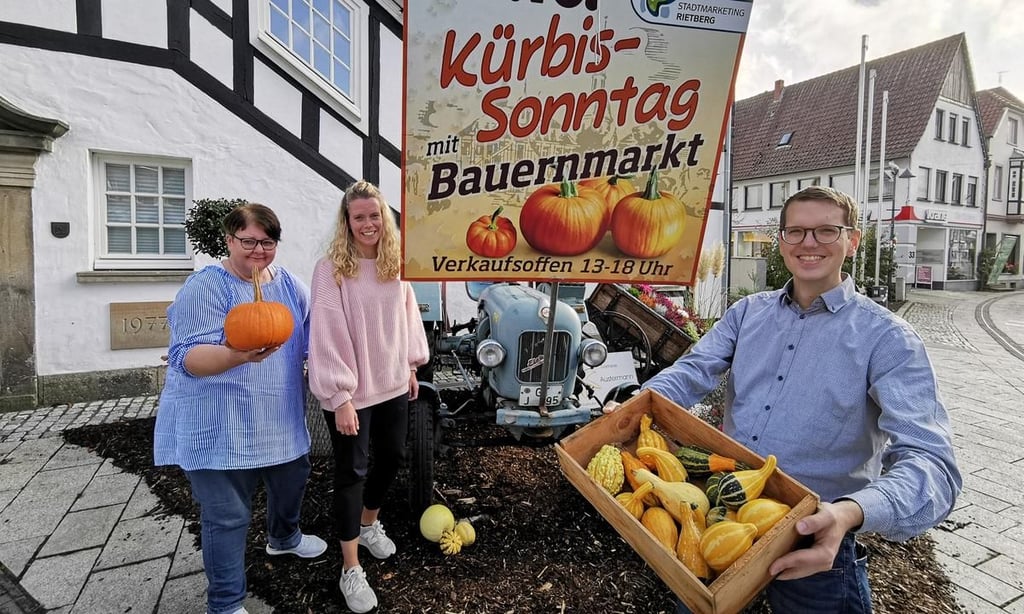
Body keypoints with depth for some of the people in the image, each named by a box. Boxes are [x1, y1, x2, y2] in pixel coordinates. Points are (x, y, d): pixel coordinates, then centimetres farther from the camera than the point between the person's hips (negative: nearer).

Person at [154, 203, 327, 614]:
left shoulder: (289, 284, 5)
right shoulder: (205, 287, -15)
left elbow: (310, 335, 13)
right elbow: (187, 358, -22)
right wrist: (237, 355, -40)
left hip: (280, 420, 7)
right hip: (220, 425, -7)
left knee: (292, 480, 25)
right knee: (227, 516, 3)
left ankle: (283, 538, 55)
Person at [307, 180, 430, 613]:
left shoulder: (394, 265, 3)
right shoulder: (331, 269, -16)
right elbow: (328, 335, -19)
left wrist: (411, 366, 13)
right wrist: (340, 396, -21)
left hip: (392, 384, 6)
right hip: (352, 392, -6)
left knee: (392, 457, 19)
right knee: (352, 471, 5)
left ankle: (369, 524, 47)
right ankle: (350, 570, 20)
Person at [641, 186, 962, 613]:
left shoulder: (885, 337, -10)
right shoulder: (747, 312, 4)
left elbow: (928, 460, -21)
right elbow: (692, 373, -8)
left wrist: (850, 513, -41)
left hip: (817, 547, -4)